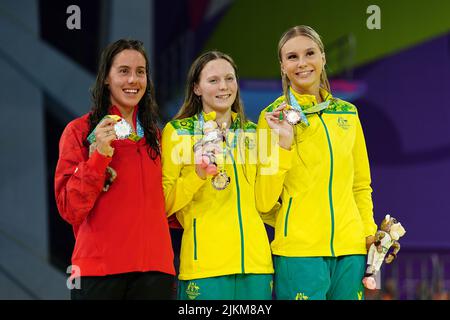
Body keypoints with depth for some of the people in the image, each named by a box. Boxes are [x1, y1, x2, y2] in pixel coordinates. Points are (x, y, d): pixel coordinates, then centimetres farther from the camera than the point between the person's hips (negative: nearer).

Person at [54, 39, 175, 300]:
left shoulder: (155, 136, 15)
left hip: (154, 267, 4)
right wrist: (98, 156, -15)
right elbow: (70, 210, -6)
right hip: (99, 268, -4)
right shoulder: (79, 131, 1)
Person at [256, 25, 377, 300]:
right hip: (298, 248, -4)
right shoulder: (274, 116, -1)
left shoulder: (348, 113, 12)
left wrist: (369, 230, 6)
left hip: (350, 247, 4)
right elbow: (263, 202, -7)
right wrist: (283, 143, -15)